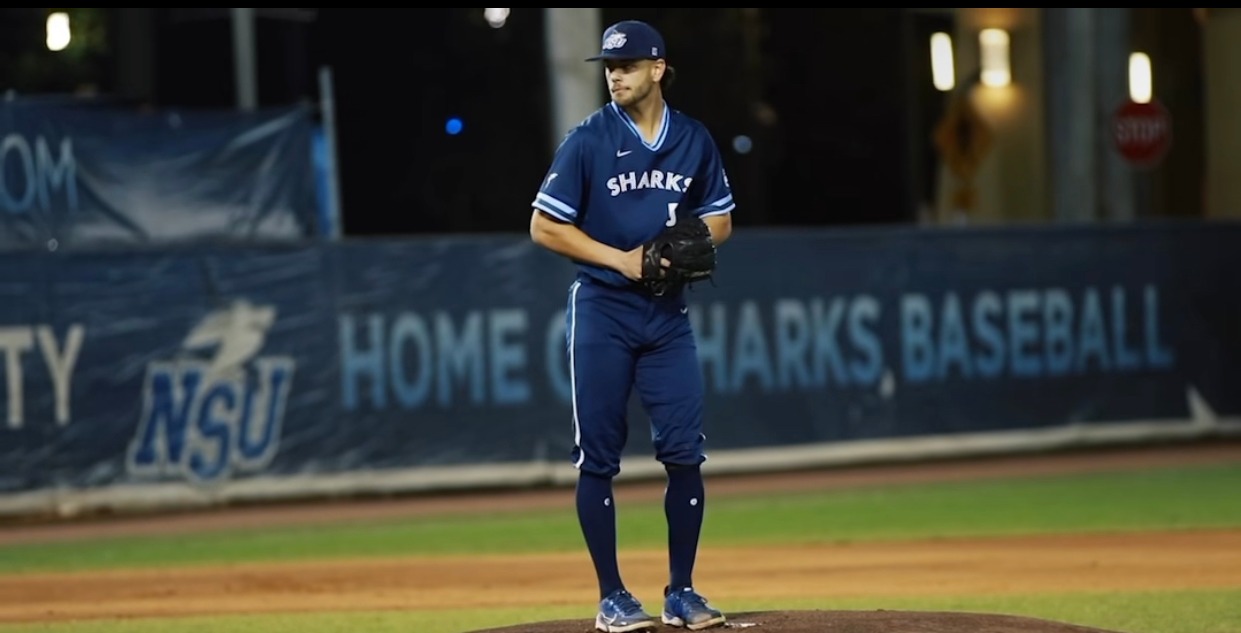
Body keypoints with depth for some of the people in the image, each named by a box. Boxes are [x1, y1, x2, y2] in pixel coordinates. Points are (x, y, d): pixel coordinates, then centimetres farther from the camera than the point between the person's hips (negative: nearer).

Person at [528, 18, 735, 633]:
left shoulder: (694, 140, 4)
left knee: (685, 453, -1)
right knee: (597, 459, -1)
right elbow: (544, 226, -6)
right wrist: (620, 259, -14)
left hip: (667, 312, 3)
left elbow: (720, 220, 15)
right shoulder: (588, 140, -6)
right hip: (601, 311, -3)